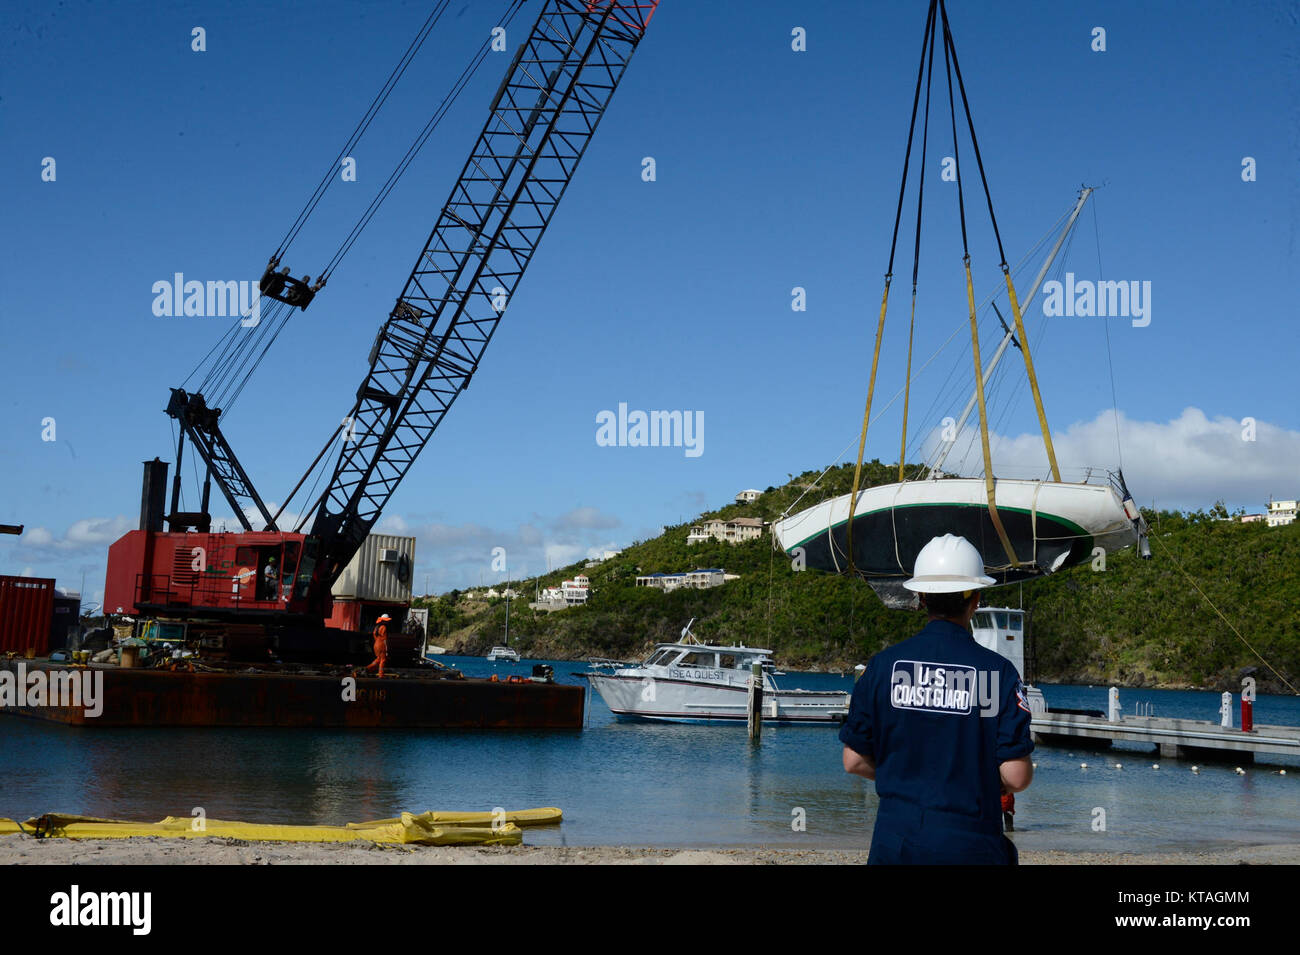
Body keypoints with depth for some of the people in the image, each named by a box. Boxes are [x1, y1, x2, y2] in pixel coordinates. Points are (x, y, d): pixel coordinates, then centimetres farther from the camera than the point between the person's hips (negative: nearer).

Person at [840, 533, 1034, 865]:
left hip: (895, 841, 2)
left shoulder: (883, 665, -2)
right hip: (970, 846, -2)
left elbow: (854, 761, 3)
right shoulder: (998, 671, -8)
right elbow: (1016, 777, -9)